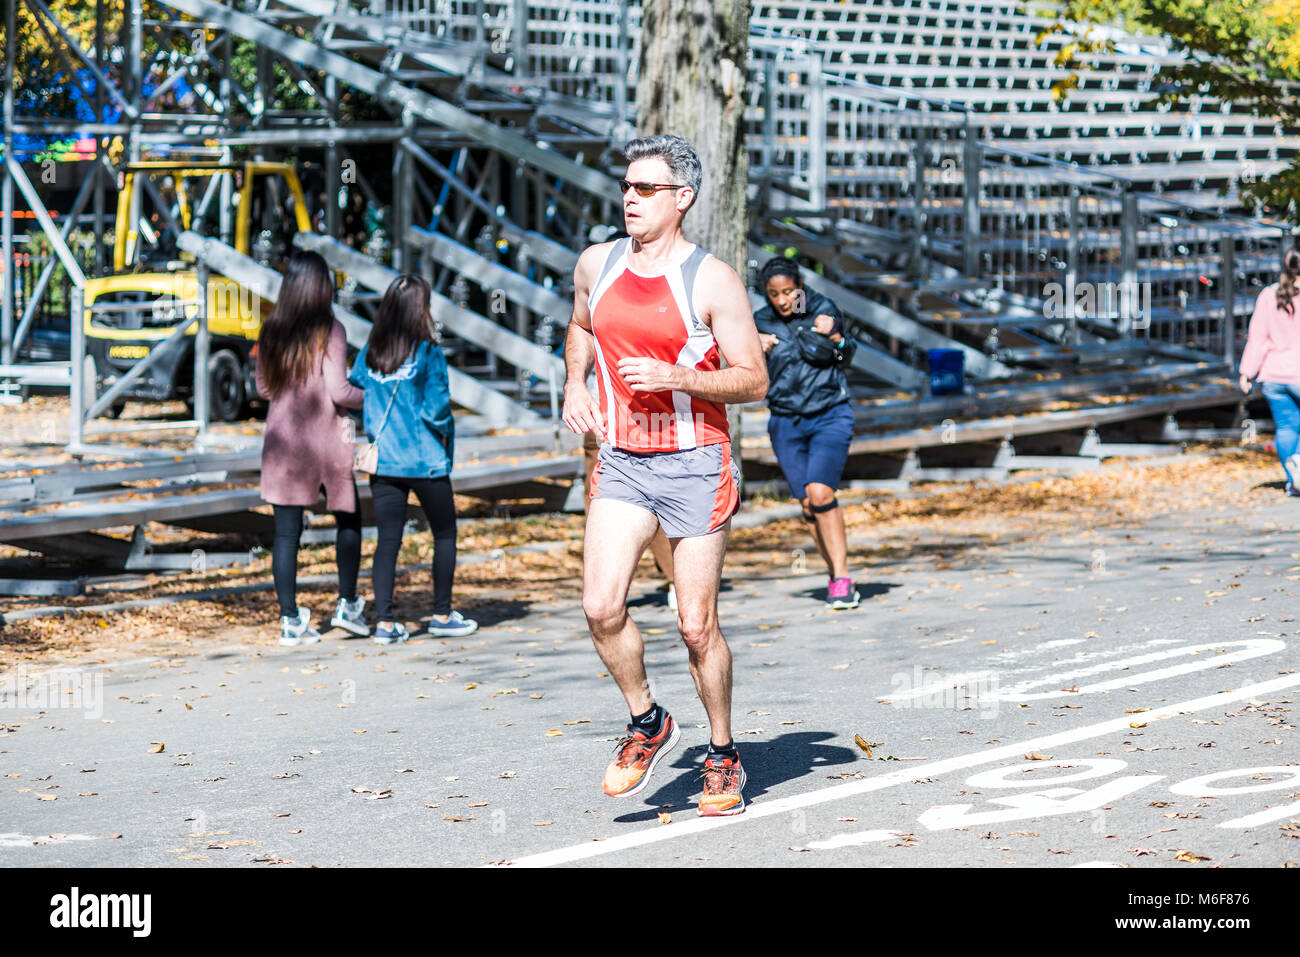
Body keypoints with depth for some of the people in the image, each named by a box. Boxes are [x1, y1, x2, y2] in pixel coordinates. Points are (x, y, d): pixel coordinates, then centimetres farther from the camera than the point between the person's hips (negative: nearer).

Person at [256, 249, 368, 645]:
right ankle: (347, 605, 16)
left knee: (286, 530, 4)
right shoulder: (329, 330, -11)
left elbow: (263, 387, 10)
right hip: (326, 439, -3)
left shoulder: (271, 330, 1)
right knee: (348, 520, 16)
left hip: (282, 438, 3)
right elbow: (339, 391, -15)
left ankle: (290, 620, 3)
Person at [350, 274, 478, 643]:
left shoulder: (368, 354, 2)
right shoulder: (428, 354, -11)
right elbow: (436, 408, -15)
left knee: (387, 540, 6)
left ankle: (385, 623, 1)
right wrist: (445, 433, 4)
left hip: (382, 460, 4)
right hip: (424, 461, -4)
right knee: (444, 534, 12)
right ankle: (442, 616, 16)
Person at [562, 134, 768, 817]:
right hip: (621, 463, 4)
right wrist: (574, 384, 9)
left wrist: (672, 377, -21)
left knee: (696, 627, 0)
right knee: (601, 607, -13)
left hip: (694, 465, -4)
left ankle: (723, 757, 20)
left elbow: (754, 381, -8)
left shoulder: (712, 281, -9)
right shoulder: (596, 265, 5)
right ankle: (646, 724, 11)